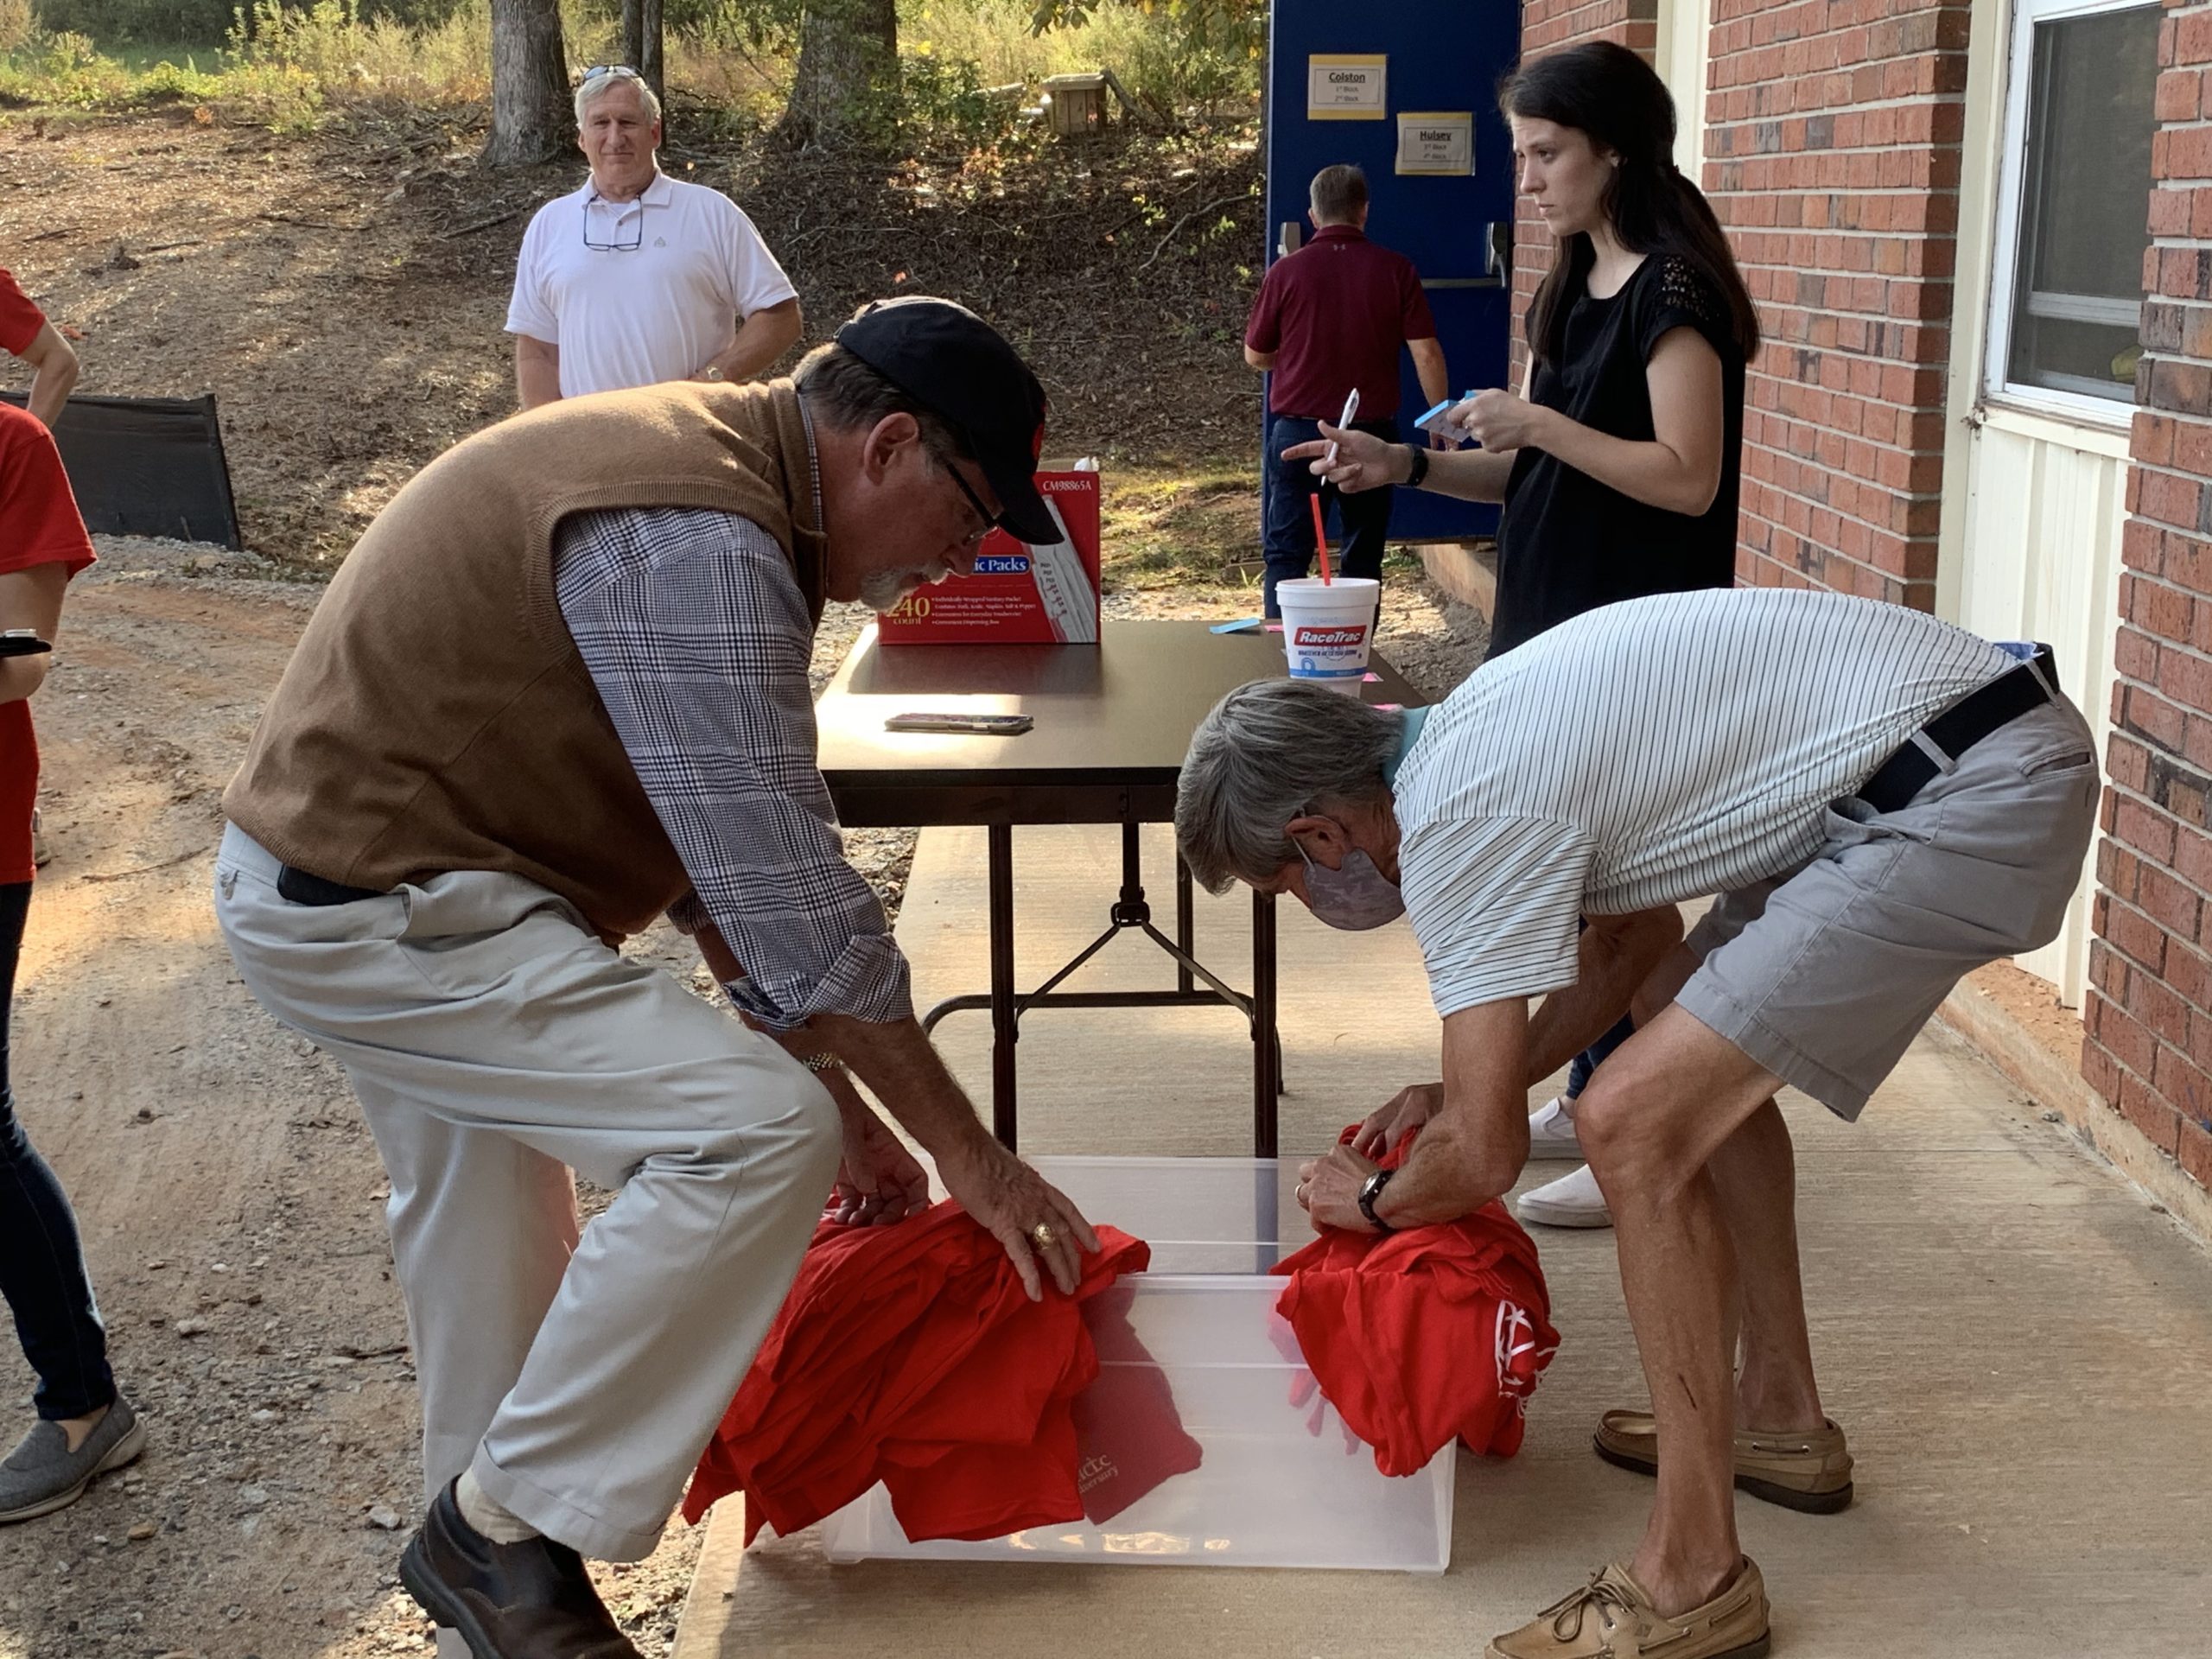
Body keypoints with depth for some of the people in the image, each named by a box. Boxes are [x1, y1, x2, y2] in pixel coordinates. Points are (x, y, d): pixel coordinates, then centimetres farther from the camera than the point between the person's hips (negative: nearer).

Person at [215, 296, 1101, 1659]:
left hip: (337, 867, 11)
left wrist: (833, 1092, 8)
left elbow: (724, 851, 9)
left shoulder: (704, 467, 8)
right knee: (760, 1136, -18)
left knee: (488, 1222, 24)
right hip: (389, 908, -11)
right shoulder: (701, 547, -25)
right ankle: (509, 1525, -3)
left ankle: (483, 1543, 44)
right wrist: (969, 1152, -16)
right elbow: (792, 902, -26)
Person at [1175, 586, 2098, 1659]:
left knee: (1635, 1123, -13)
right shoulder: (1475, 731, 14)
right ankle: (1780, 1418, 36)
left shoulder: (1458, 817, -15)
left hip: (1971, 802, -11)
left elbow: (1484, 1157, -11)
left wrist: (1373, 1199, 11)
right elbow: (1625, 941, 30)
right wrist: (1457, 1093, 28)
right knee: (1699, 1052, 25)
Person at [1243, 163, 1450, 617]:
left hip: (1298, 429, -1)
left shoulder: (1286, 271, -4)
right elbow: (1426, 353, -6)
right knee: (1362, 559, 12)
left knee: (1286, 556, 5)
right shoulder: (1396, 270, -3)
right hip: (1372, 430, 1)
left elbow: (1255, 356, 5)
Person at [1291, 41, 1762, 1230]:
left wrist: (1536, 422, -20)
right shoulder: (1570, 292, 13)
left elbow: (1687, 476, -21)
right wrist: (1409, 467, 3)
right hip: (1553, 623, 9)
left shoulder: (1673, 289, -14)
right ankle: (1592, 1096, 29)